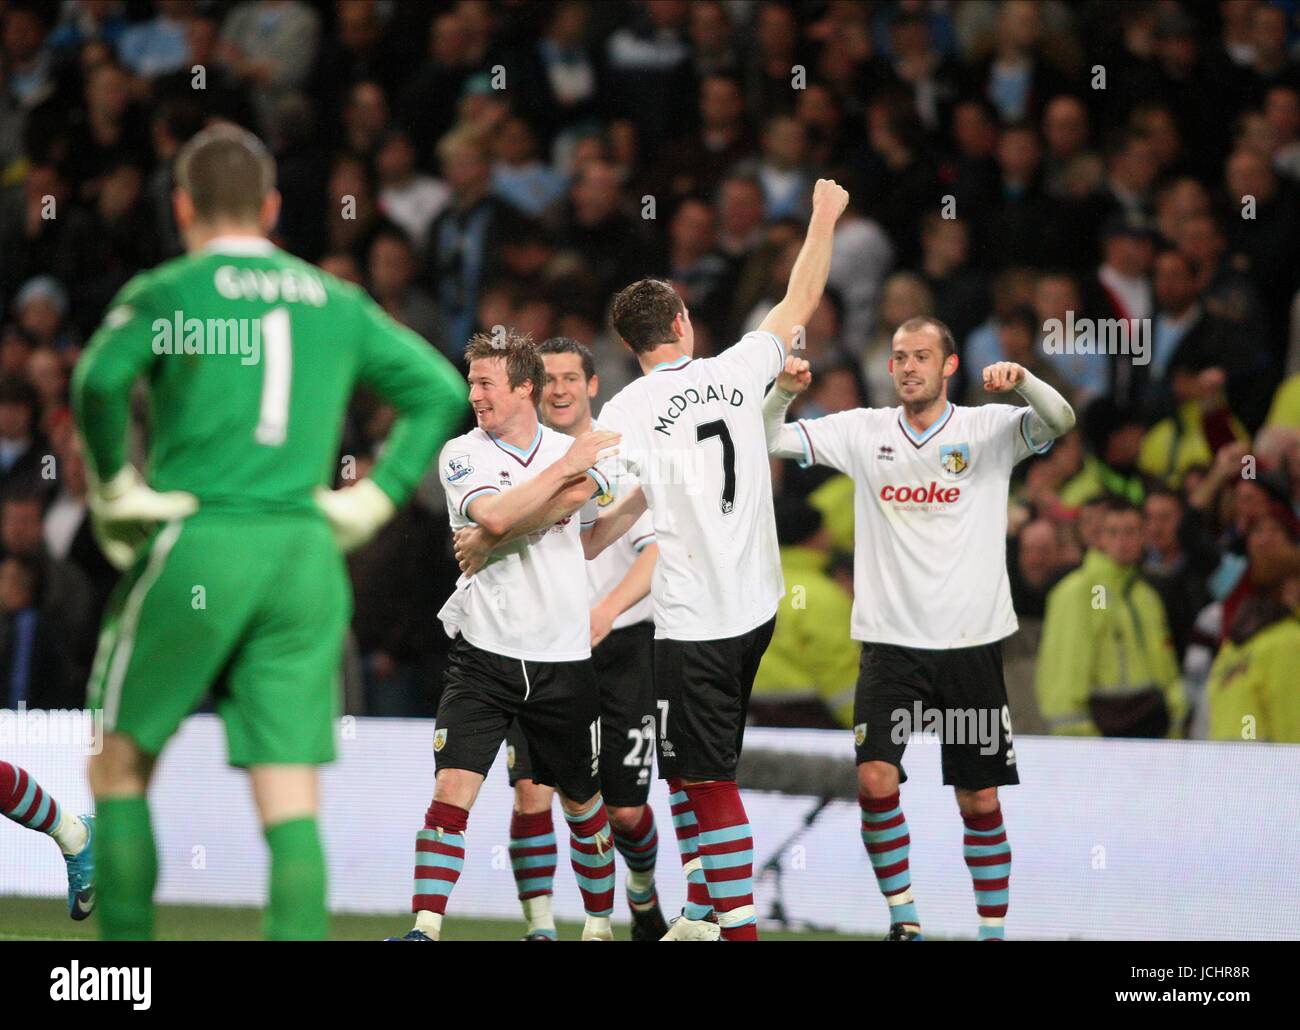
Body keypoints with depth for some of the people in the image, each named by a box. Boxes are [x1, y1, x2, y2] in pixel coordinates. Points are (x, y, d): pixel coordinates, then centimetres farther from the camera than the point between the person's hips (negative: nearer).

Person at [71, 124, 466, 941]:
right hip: (308, 553, 3)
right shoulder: (337, 302, 15)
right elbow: (439, 390, 14)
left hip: (196, 544, -3)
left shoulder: (165, 292, 1)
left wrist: (115, 491, -6)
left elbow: (100, 380, -17)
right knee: (291, 802, 0)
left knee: (120, 766, 11)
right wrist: (373, 499, 12)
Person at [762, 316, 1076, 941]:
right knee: (875, 778, -14)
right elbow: (768, 441, 6)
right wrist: (782, 392, -14)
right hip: (889, 640, 1)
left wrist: (1021, 380, -35)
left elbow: (1059, 422, -16)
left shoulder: (989, 427, 1)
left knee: (980, 800, 3)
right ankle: (902, 918, 1)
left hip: (971, 642, -1)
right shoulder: (864, 431, 6)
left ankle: (993, 930, 15)